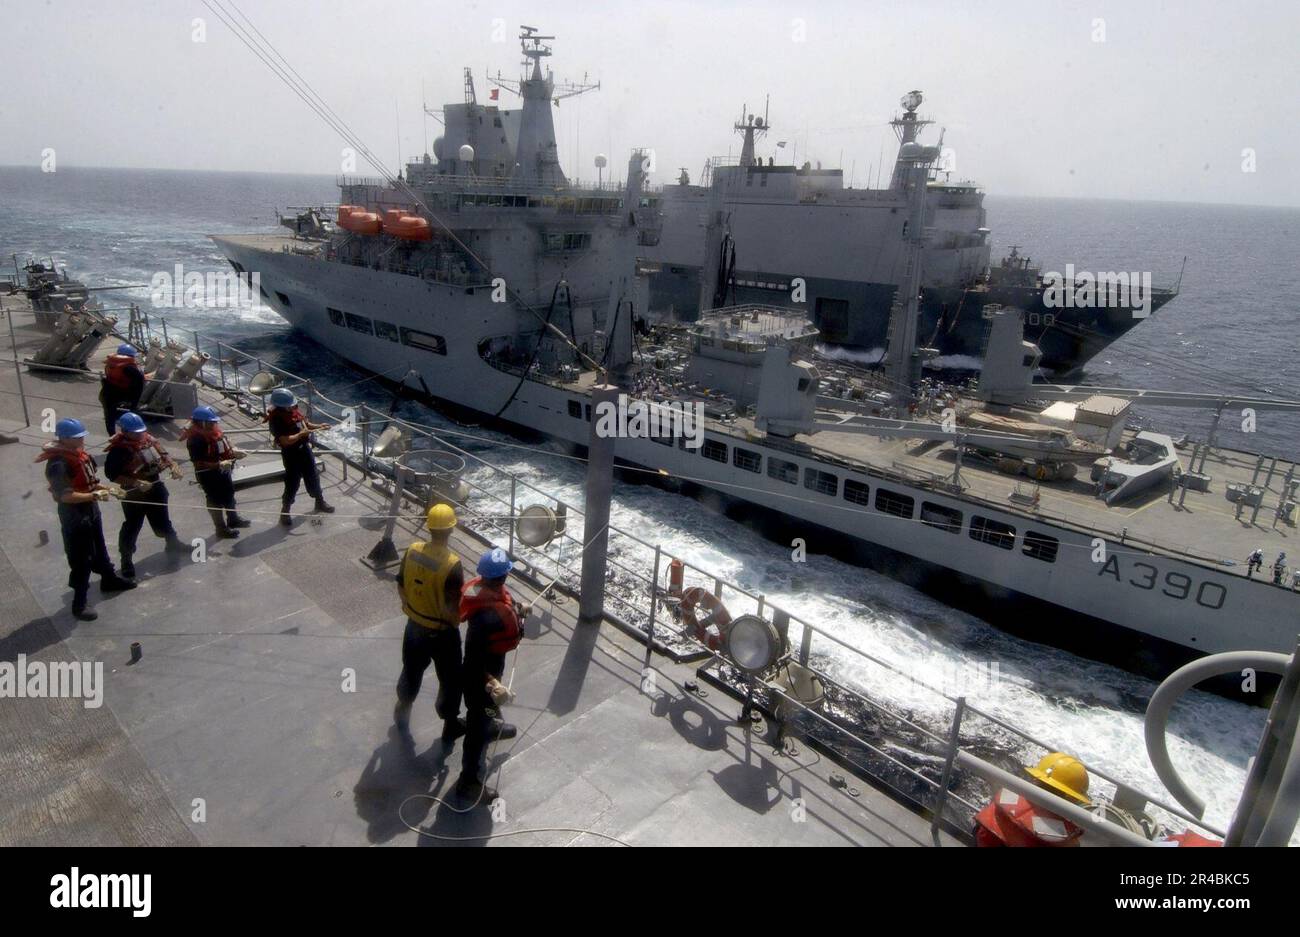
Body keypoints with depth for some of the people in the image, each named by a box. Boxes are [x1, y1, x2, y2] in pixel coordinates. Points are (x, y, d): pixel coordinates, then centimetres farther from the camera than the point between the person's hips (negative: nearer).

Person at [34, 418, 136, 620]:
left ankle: (109, 579, 46)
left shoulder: (79, 454, 2)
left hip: (91, 510, 9)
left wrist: (99, 487, 1)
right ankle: (80, 604, 9)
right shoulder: (58, 464, -25)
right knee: (81, 560, -1)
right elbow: (65, 496, -29)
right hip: (73, 515, -9)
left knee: (99, 548, 26)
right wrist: (94, 495, -27)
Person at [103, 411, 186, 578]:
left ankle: (173, 543, 42)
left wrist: (173, 466, -7)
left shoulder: (148, 439, -2)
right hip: (134, 494, -6)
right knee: (132, 526, 2)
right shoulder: (118, 450, -21)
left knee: (162, 518, 24)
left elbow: (162, 453, 11)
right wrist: (136, 482, -29)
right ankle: (126, 559, 13)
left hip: (156, 487, 6)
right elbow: (112, 474, -22)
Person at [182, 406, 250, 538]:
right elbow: (198, 463, -28)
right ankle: (221, 529, 21)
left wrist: (234, 452, -3)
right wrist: (218, 465, -36)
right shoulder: (195, 439, -26)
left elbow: (224, 445, 14)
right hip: (208, 475, -9)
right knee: (215, 500, 6)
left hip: (224, 470, 9)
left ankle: (233, 520, 46)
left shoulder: (213, 430, -2)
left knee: (229, 495, 25)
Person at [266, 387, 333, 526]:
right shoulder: (277, 419, -23)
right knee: (292, 483, 0)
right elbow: (286, 441, -28)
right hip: (291, 453, -8)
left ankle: (320, 503, 39)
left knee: (313, 477, 20)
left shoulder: (294, 410, -1)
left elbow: (305, 423, 15)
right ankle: (285, 513, 16)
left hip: (305, 448, 8)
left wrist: (318, 426, 0)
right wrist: (302, 434, -27)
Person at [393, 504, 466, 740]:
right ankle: (450, 725, 34)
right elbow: (452, 608, -26)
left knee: (412, 670, 27)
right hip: (442, 632, -5)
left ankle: (402, 713, 49)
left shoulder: (412, 551, -13)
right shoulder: (452, 565, -30)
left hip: (415, 625, 5)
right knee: (450, 679, 17)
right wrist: (456, 622, -5)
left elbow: (401, 586, 2)